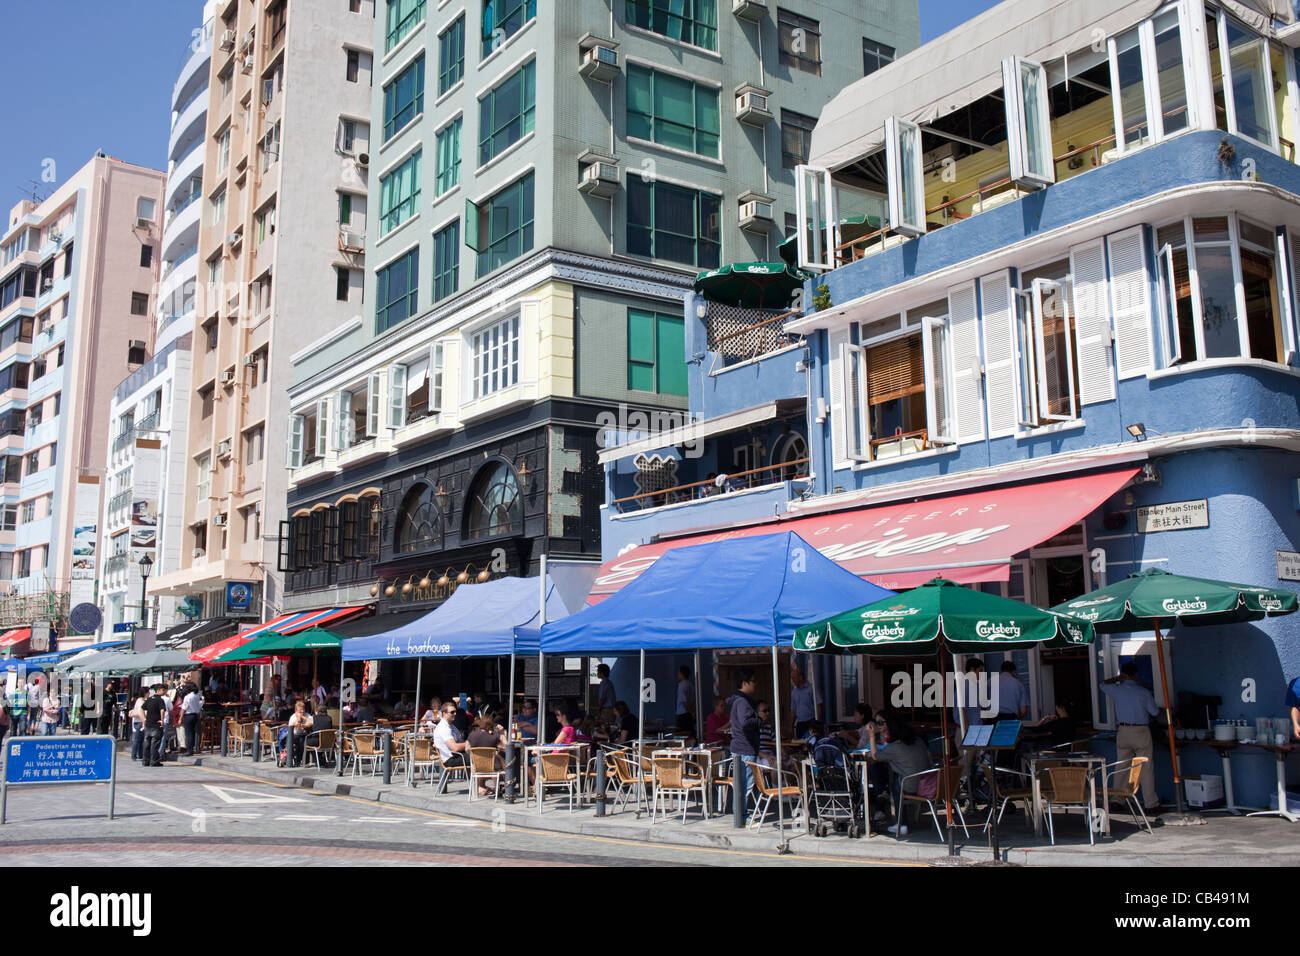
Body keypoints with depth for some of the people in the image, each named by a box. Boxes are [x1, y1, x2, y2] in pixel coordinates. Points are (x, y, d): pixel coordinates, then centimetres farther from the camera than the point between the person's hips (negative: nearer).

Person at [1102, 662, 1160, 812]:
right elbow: (1155, 712, 2)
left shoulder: (1116, 690, -3)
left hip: (1123, 732, 3)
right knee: (1146, 768, 1)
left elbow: (1103, 684, 19)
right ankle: (1150, 803, 3)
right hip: (1141, 732, -3)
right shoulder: (1143, 692, -8)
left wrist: (1117, 678, 20)